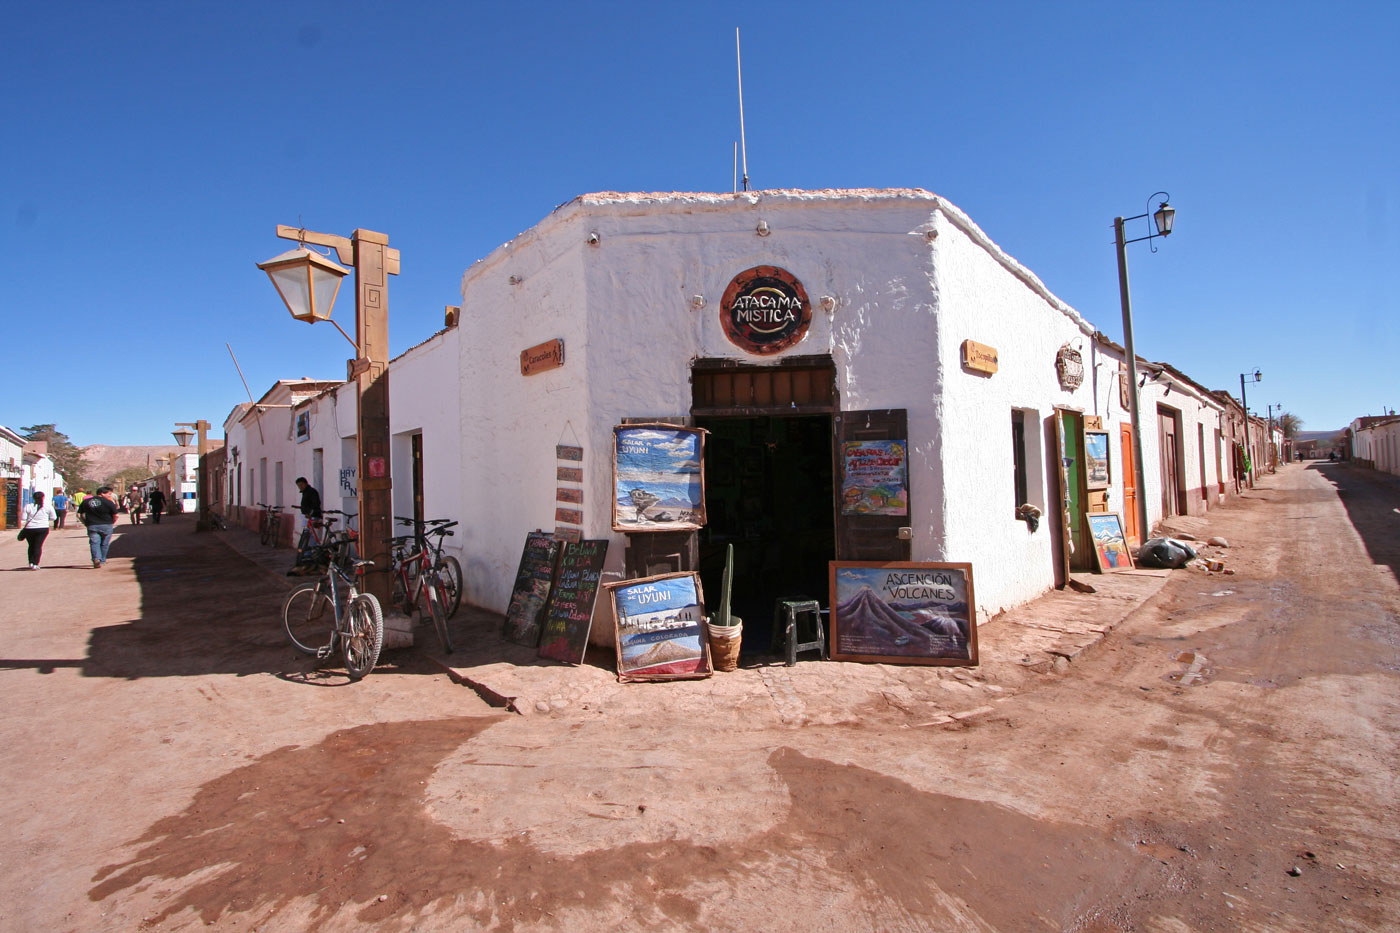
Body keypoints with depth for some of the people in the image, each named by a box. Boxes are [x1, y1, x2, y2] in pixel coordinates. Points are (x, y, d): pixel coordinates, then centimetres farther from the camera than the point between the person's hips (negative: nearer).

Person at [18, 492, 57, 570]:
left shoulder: (28, 507, -2)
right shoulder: (48, 507, -2)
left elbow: (23, 518, -3)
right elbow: (53, 518, 4)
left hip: (29, 529, 1)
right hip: (43, 529, -1)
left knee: (31, 546, 17)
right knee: (38, 546, 1)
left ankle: (31, 563, 17)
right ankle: (35, 564, -4)